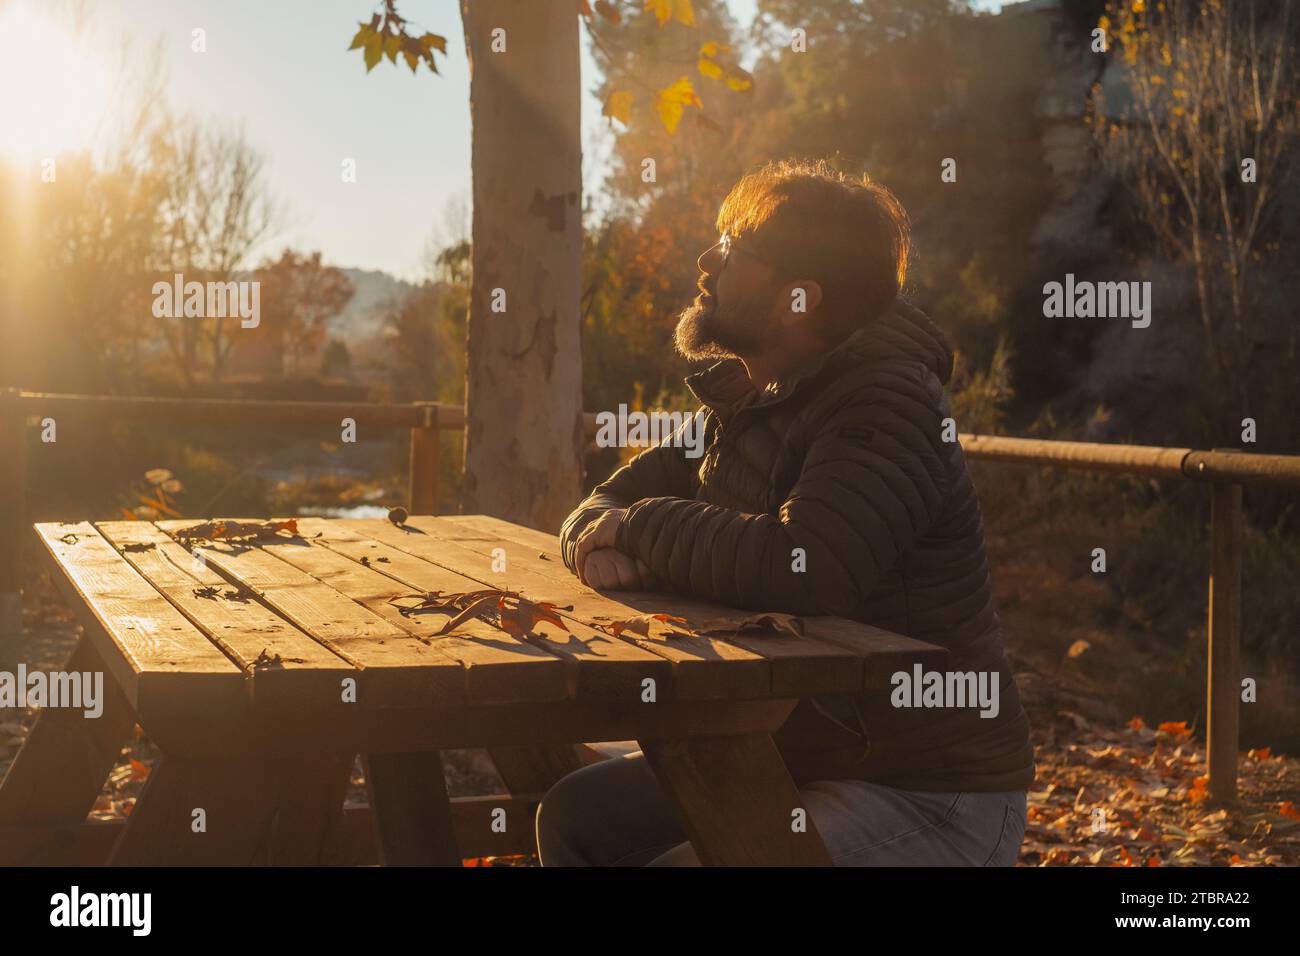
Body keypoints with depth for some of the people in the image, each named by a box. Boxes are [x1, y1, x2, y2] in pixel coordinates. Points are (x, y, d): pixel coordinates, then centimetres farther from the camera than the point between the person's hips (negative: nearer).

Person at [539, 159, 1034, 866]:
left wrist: (641, 526, -19)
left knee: (677, 862, -23)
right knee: (576, 816, 4)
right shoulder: (744, 403, 8)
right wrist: (603, 544, -14)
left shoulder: (888, 403, -21)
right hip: (799, 755, 9)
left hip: (929, 800, -9)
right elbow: (606, 504, 12)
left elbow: (803, 569, -36)